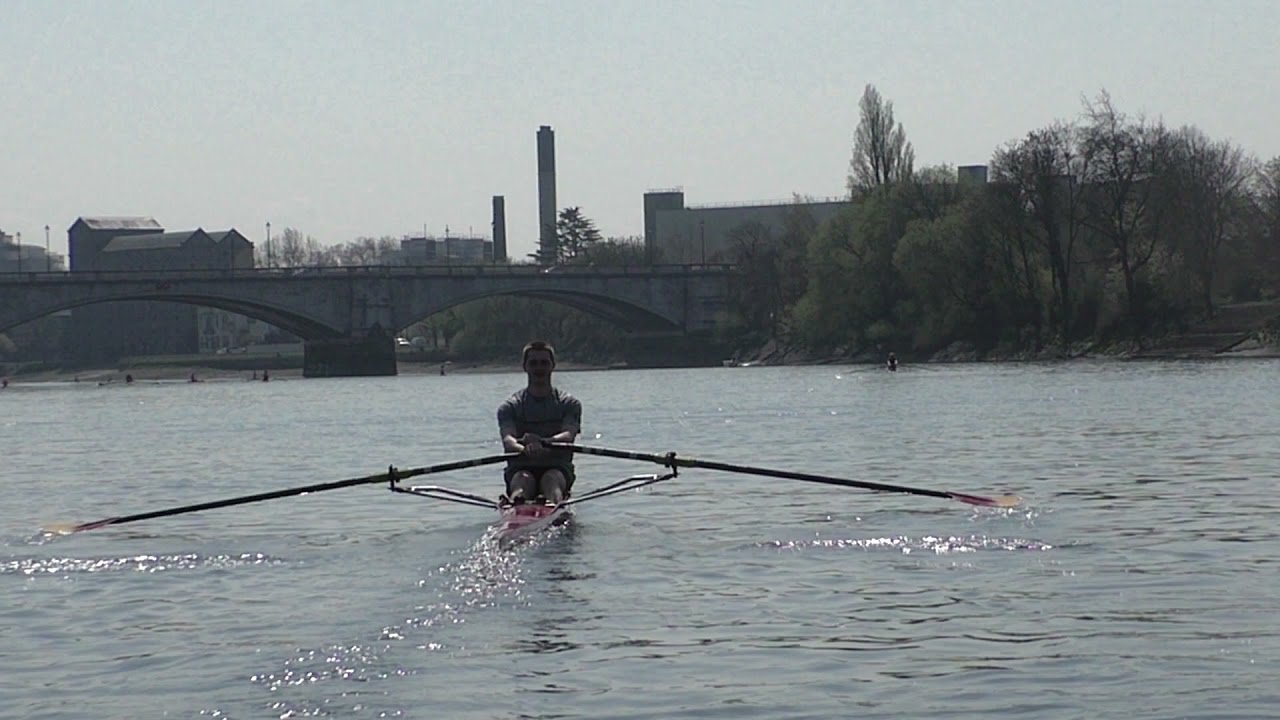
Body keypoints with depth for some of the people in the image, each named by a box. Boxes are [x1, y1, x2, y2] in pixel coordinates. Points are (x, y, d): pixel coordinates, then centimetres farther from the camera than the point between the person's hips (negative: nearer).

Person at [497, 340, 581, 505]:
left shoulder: (570, 404, 8)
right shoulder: (510, 407, 8)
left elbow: (568, 435, -11)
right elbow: (507, 439, -12)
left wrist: (543, 442, -35)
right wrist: (525, 450, -38)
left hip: (557, 467, 0)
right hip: (521, 467, 0)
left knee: (551, 479, -34)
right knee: (523, 480, -34)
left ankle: (553, 506, -68)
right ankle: (515, 505, -69)